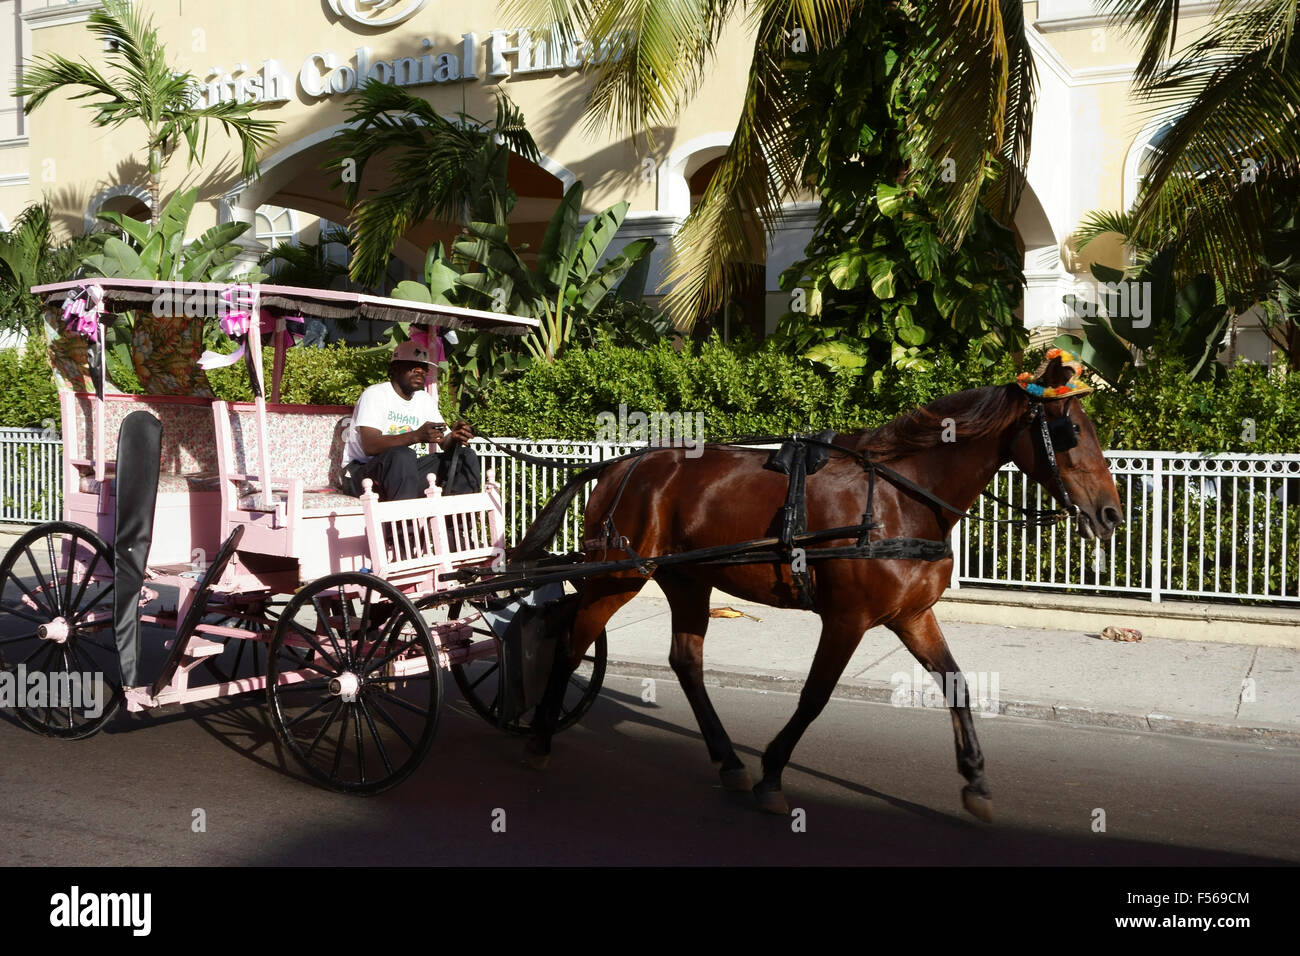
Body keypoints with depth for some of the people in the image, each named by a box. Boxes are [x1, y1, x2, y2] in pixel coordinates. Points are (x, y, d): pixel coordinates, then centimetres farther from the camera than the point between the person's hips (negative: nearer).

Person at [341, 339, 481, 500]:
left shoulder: (425, 400, 12)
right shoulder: (375, 394, -10)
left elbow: (445, 443, 8)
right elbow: (369, 446, -24)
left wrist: (454, 437, -18)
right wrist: (417, 436, -36)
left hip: (404, 472, 7)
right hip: (361, 472, -7)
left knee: (466, 456, -7)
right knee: (403, 455, -38)